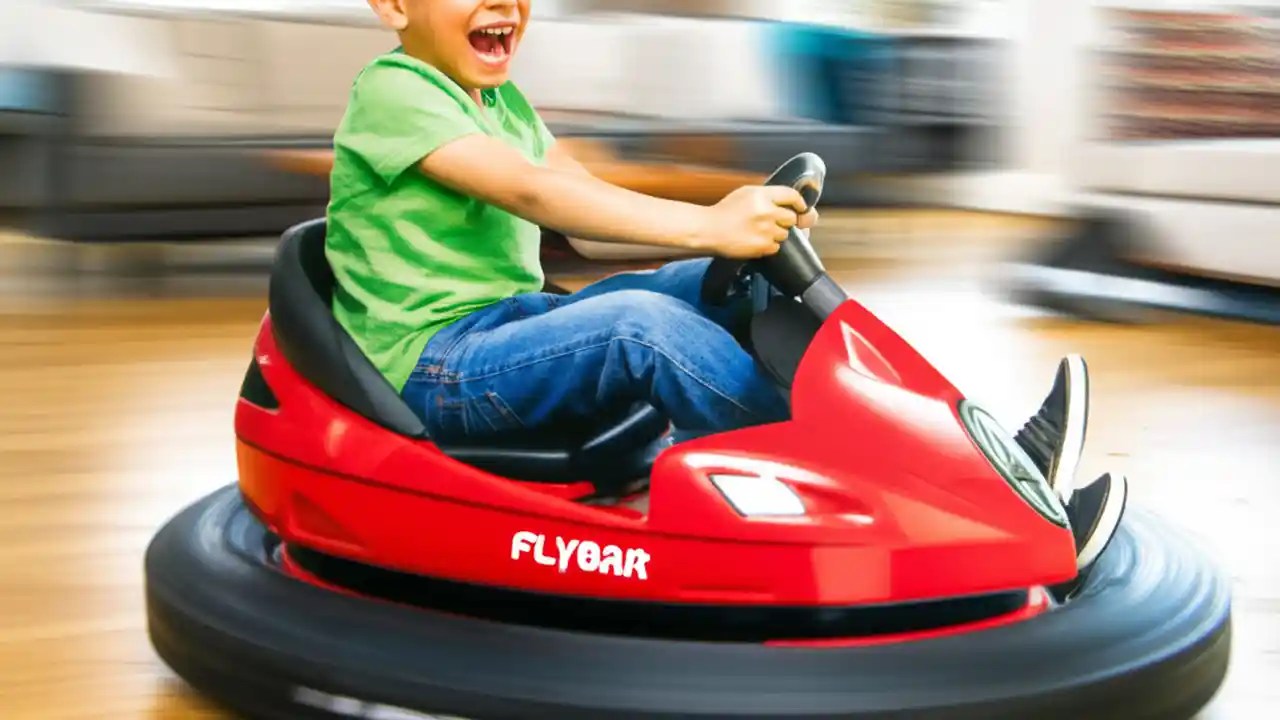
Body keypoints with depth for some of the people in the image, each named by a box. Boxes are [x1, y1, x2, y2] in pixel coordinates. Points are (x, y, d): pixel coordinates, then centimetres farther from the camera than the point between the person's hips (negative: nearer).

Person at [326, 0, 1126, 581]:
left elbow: (586, 204, 4)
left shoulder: (501, 99, 16)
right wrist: (707, 225, -33)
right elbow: (533, 195, -25)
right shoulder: (390, 92, -11)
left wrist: (743, 225, -12)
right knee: (639, 320, -33)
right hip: (431, 366, -8)